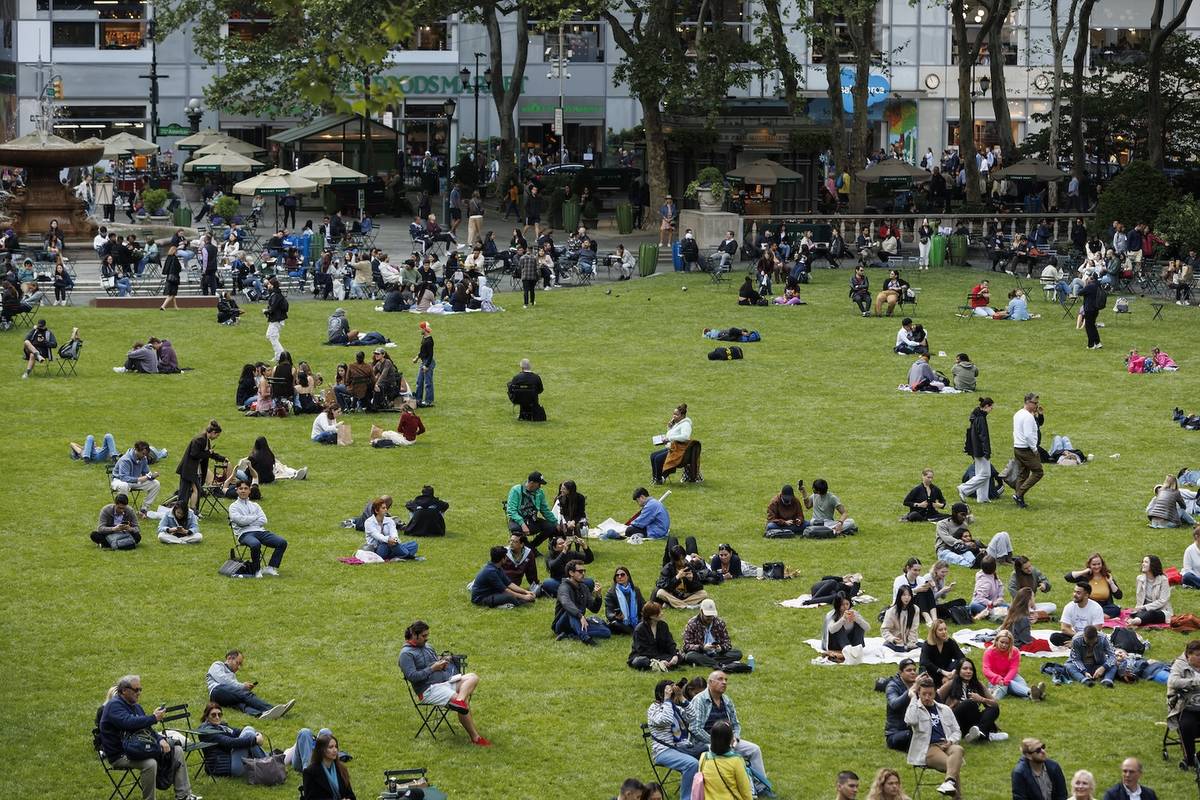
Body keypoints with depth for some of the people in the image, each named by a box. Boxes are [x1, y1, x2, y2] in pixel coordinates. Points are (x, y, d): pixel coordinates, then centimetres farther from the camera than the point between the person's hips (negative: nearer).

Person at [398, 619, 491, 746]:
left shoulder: (426, 646, 21)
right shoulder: (406, 654, -5)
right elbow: (412, 676, -17)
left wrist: (442, 662, 7)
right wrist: (432, 668, -13)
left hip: (445, 681, 9)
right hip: (428, 690, -9)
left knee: (473, 677, -18)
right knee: (461, 700, -29)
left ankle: (460, 700, -45)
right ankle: (475, 738, -32)